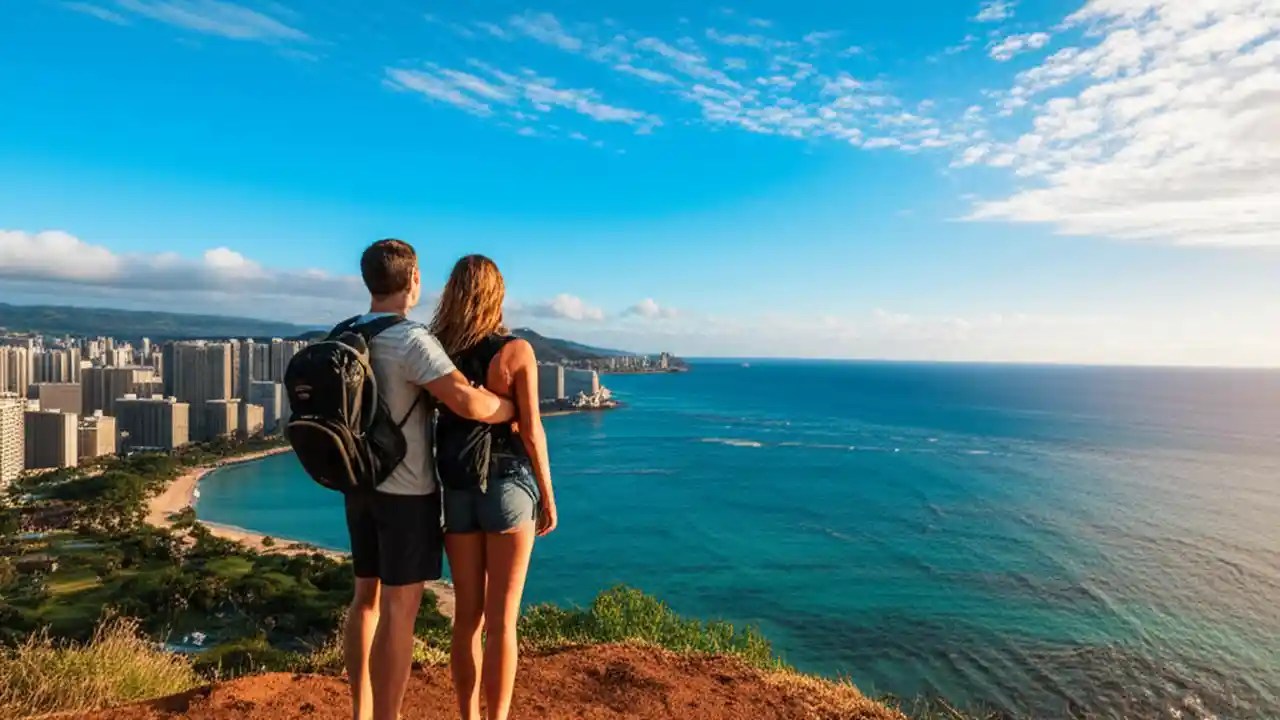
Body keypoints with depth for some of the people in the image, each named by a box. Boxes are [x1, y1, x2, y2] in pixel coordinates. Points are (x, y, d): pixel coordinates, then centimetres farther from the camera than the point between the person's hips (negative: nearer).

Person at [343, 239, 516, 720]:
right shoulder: (410, 339, -20)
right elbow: (468, 401, -29)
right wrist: (516, 410, -12)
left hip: (361, 484, 9)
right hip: (405, 490, -8)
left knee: (367, 596, 17)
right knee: (400, 609, 0)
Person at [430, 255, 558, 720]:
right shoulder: (516, 351, -10)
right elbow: (531, 430, -9)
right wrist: (548, 496, -1)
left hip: (455, 486, 4)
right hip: (507, 484, -4)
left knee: (467, 615, 15)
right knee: (501, 620, 4)